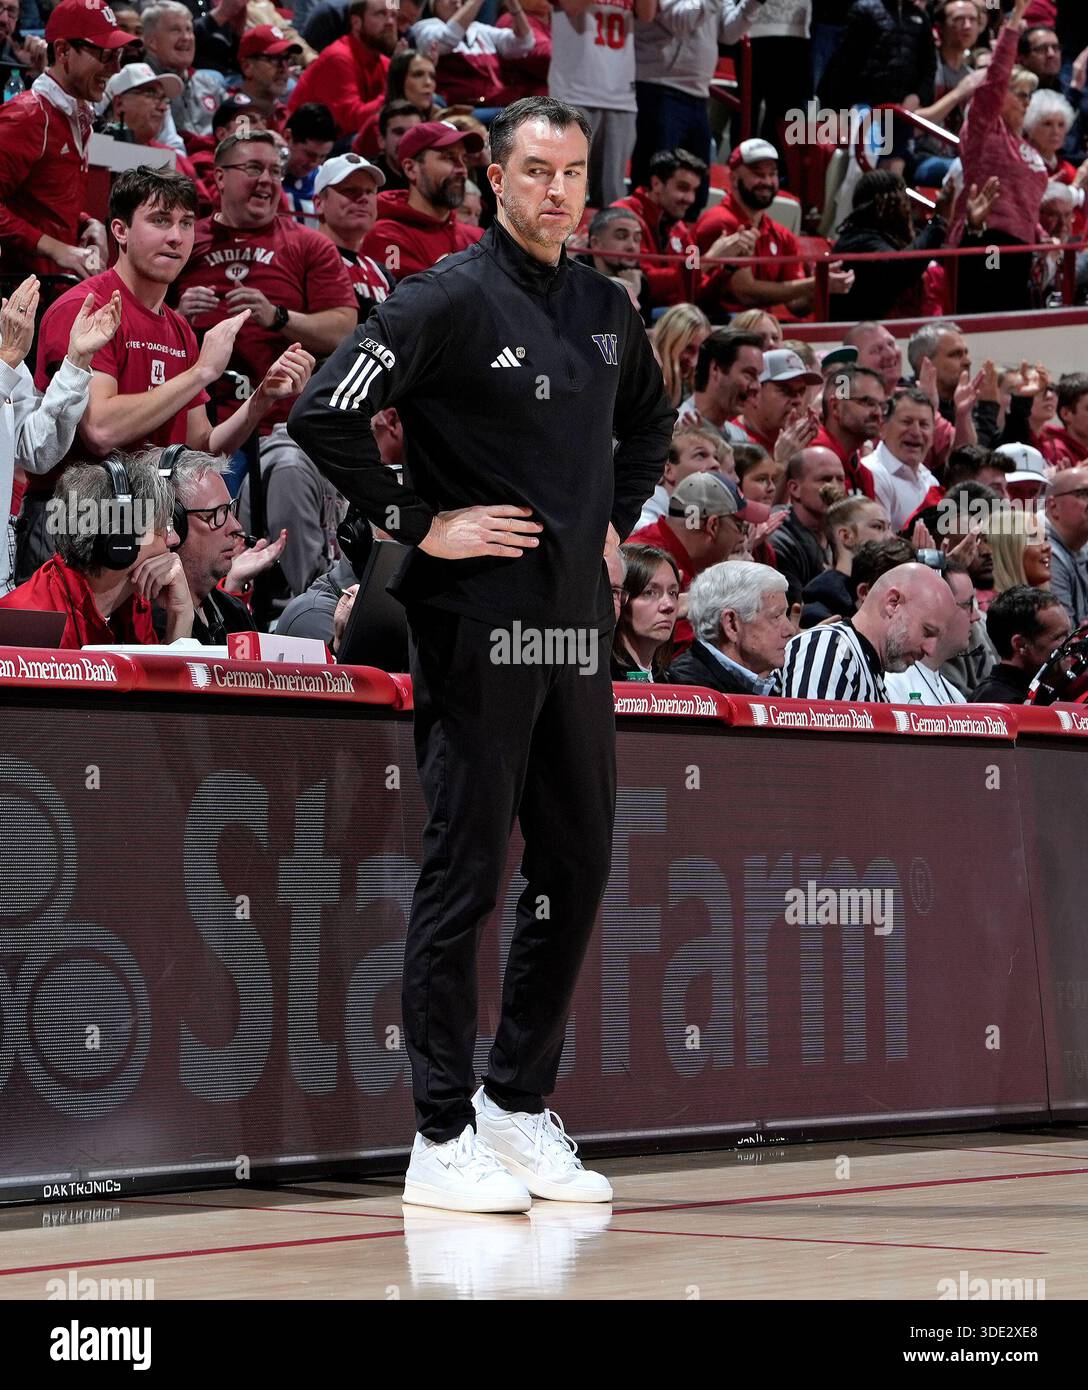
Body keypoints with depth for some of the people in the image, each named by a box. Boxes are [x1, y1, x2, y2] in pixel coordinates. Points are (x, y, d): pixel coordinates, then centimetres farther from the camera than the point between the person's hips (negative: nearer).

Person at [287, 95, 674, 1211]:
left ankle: (517, 1106, 22)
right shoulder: (451, 300, -9)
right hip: (476, 625, -7)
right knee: (464, 875, -4)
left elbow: (649, 419, 32)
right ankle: (441, 1141, 1)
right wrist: (420, 524, -14)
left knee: (577, 869, 10)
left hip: (577, 623, 7)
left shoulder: (606, 310, 12)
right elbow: (323, 414, -17)